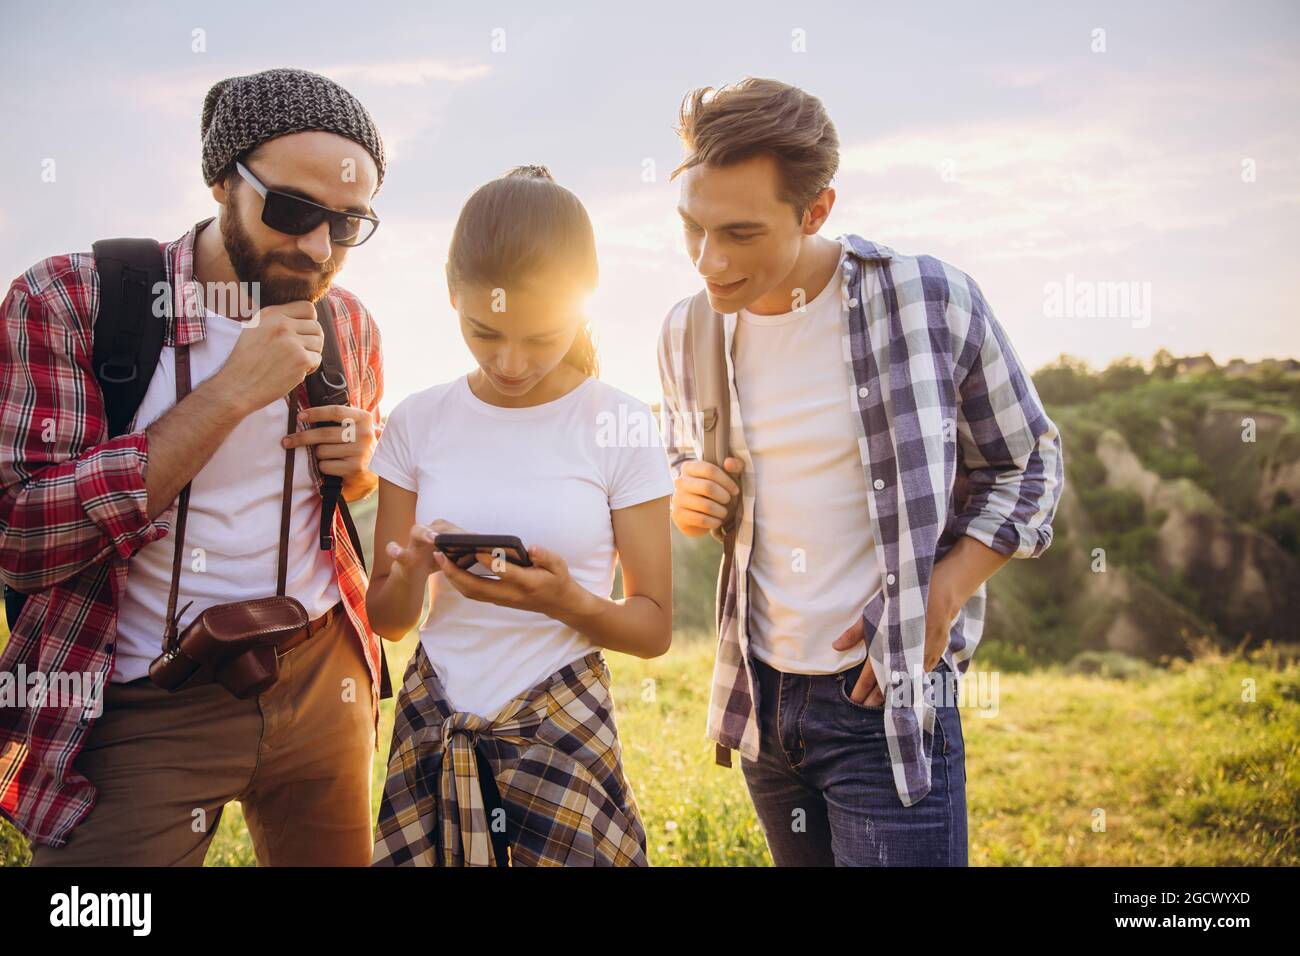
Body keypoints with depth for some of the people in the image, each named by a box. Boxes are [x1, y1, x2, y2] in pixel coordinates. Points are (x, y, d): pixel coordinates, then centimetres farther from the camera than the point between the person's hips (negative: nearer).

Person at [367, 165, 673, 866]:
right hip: (432, 728, 2)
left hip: (564, 731, -2)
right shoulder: (418, 422, 0)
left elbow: (655, 628, -3)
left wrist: (566, 600, -22)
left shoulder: (620, 426, -7)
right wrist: (410, 573, -17)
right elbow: (386, 619, 6)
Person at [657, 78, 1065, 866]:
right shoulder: (690, 331, 0)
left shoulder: (931, 302, -14)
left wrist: (938, 602, -13)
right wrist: (688, 501, -6)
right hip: (760, 696, 5)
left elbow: (1028, 466, -2)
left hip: (889, 698, -5)